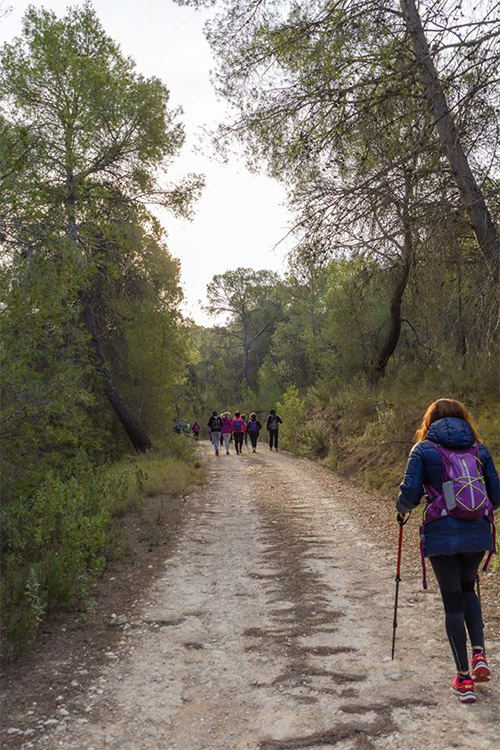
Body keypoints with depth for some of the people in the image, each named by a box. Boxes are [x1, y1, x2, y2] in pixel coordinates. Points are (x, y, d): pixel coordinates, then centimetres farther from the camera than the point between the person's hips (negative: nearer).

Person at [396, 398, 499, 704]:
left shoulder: (423, 450, -2)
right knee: (467, 589, 27)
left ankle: (464, 679, 14)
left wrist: (402, 510, 12)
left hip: (442, 535, -3)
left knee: (453, 601, 9)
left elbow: (410, 494, -9)